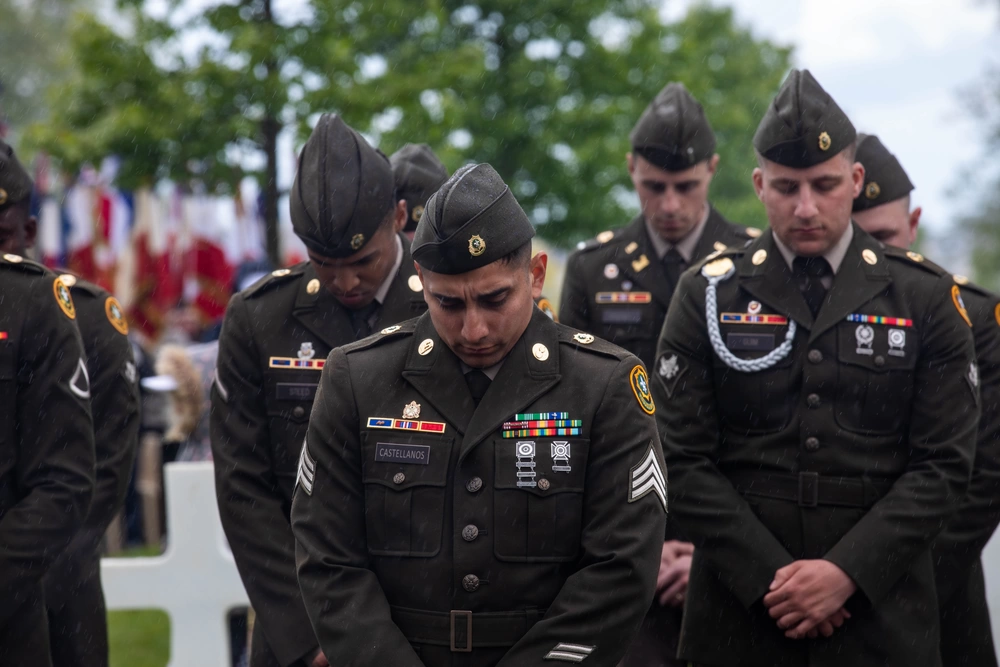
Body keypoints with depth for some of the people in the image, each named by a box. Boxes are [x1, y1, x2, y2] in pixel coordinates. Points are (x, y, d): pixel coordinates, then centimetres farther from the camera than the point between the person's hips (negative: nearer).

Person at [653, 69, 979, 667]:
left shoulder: (927, 299, 2)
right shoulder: (708, 295, 2)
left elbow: (944, 464, -2)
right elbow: (685, 460, -2)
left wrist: (847, 572, -13)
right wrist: (769, 579, -11)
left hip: (880, 618, 0)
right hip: (740, 614, 0)